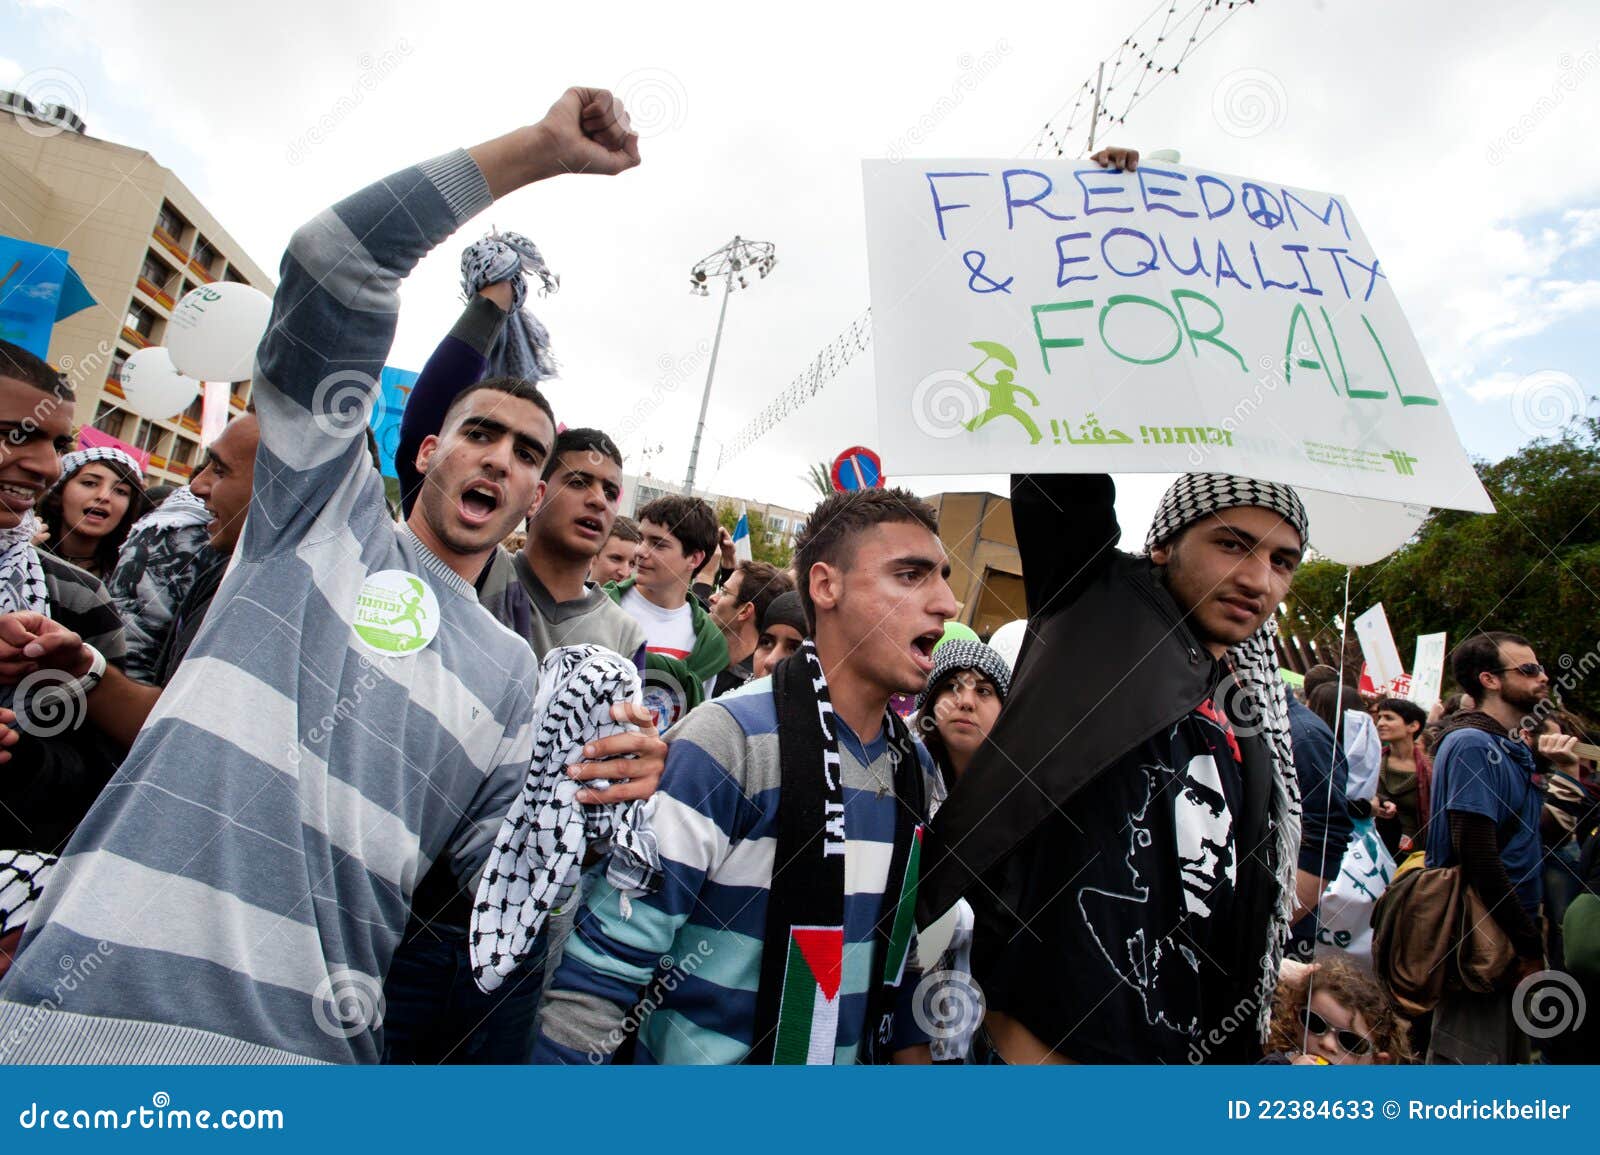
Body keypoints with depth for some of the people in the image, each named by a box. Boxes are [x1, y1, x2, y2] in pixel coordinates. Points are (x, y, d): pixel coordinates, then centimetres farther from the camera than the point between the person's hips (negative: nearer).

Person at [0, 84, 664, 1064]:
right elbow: (331, 264, -7)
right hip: (103, 995, -2)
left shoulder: (509, 670, 9)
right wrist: (536, 150, -7)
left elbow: (492, 875, 7)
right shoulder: (328, 508, 3)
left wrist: (590, 801, -13)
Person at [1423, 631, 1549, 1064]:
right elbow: (1477, 856, -22)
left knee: (1510, 1055, 18)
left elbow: (1515, 840, 17)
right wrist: (1531, 947, -17)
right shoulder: (1471, 745, -17)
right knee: (1469, 1057, -2)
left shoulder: (1513, 747, 13)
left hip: (1509, 941, 9)